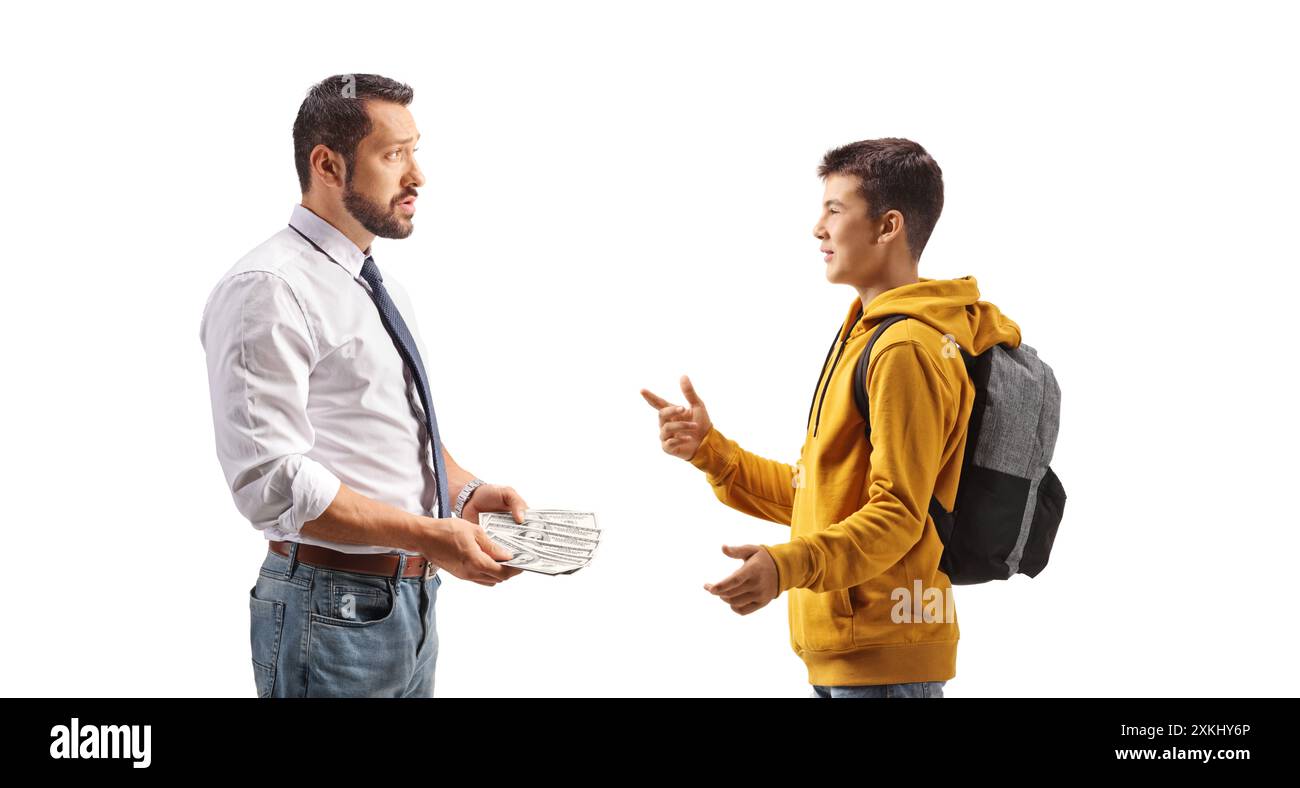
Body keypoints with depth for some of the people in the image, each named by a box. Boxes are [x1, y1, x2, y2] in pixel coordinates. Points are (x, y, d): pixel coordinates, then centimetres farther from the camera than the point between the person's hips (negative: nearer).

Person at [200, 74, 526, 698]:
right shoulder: (267, 290, -14)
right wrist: (428, 536, -21)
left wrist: (466, 492, 3)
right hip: (331, 613, -8)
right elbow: (270, 479, -22)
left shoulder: (384, 289, 15)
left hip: (414, 602, 8)